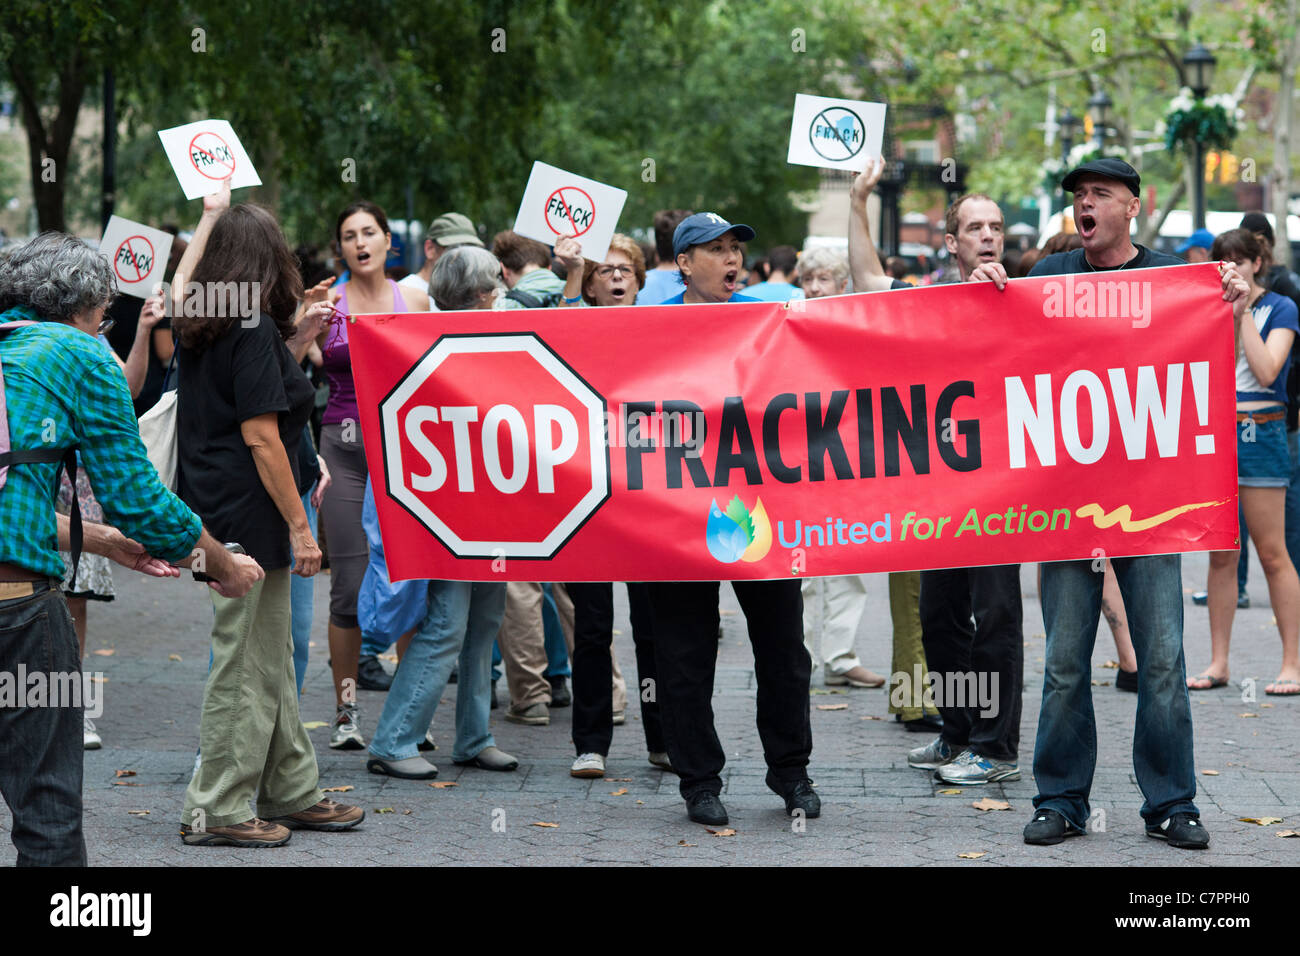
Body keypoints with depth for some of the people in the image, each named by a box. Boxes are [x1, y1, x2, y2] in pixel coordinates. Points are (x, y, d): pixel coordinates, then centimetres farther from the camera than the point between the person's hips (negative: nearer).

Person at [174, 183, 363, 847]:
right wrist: (299, 525, -16)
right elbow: (261, 437, -18)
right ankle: (216, 811, 3)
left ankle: (291, 792, 24)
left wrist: (295, 340, 20)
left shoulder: (198, 326, 10)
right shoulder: (252, 329, -14)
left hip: (214, 511, 9)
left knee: (272, 660, 16)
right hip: (247, 517, -9)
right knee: (243, 664, -3)